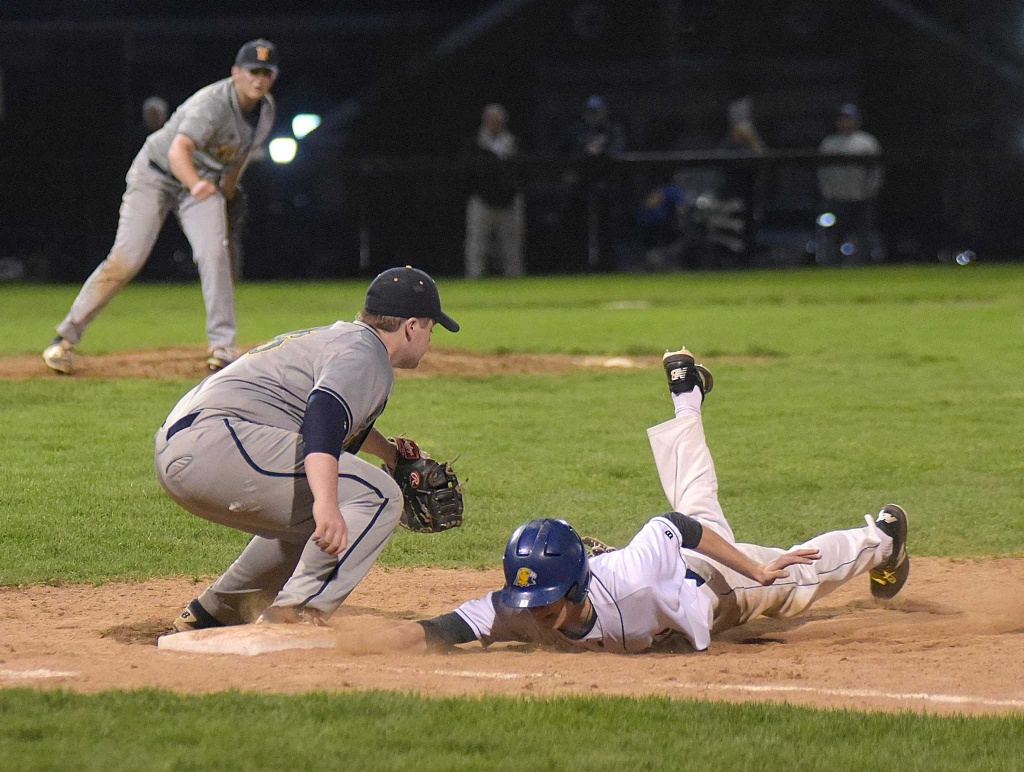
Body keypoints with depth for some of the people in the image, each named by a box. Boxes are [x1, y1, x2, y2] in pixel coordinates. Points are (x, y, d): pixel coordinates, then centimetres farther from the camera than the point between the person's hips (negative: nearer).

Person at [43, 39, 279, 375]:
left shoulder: (265, 109, -5)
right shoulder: (213, 104, -31)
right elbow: (179, 150, -46)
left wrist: (226, 192, 16)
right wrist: (196, 185, -65)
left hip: (205, 182, 6)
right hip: (156, 175, -5)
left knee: (213, 252, -18)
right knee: (125, 260, -11)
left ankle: (222, 347, -14)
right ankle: (66, 338, 0)